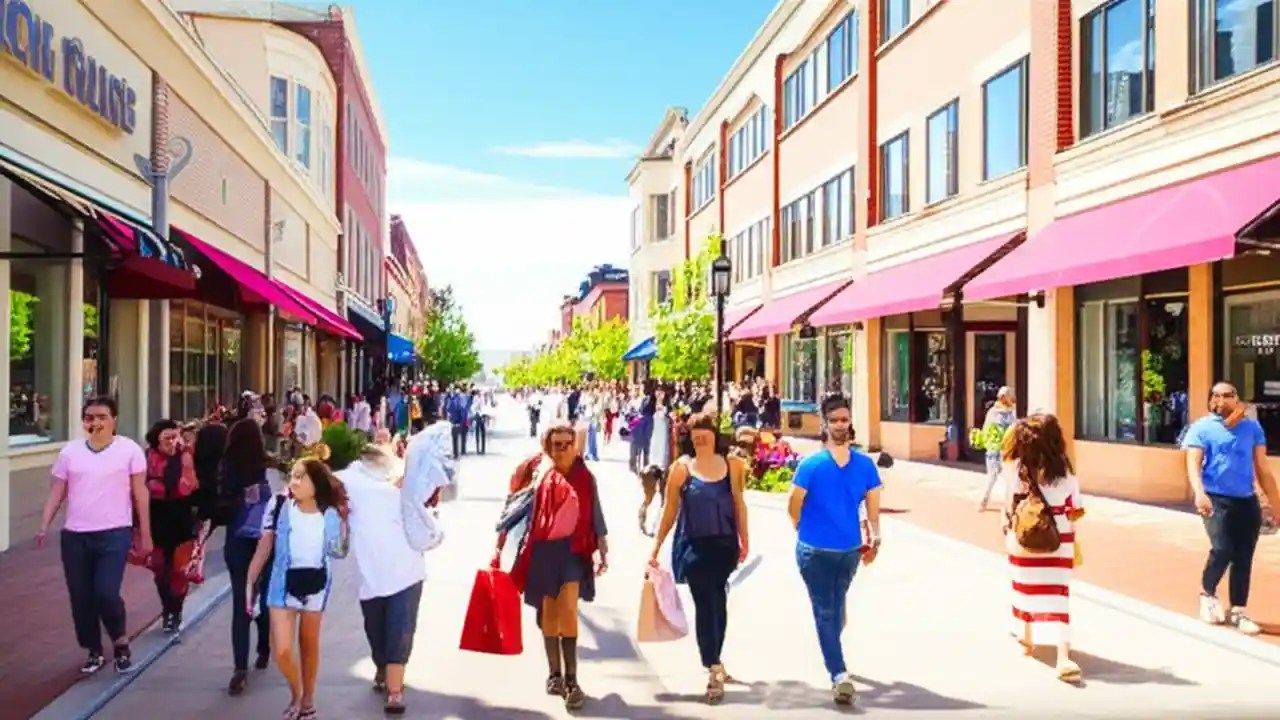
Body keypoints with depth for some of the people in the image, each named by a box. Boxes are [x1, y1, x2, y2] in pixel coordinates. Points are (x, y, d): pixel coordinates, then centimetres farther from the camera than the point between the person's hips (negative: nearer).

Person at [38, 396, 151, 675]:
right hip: (74, 536, 4)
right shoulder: (70, 451, 5)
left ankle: (121, 642, 16)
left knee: (106, 593, -13)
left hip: (114, 534, -3)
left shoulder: (129, 449, -2)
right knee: (81, 598, 9)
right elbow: (56, 493, 8)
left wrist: (145, 534, 1)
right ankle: (94, 651, 30)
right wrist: (44, 527, -6)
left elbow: (140, 494, 1)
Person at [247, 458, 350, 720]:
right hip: (283, 583, 0)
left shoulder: (331, 515, -7)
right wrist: (250, 582, -2)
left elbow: (339, 552, 3)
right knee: (281, 650, -5)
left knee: (309, 644, 15)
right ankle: (295, 695, 24)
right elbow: (264, 547, -2)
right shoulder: (280, 505, -9)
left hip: (315, 583, 0)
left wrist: (343, 521, -6)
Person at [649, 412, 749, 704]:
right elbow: (670, 510, -1)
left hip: (725, 544, 3)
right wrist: (656, 547, -1)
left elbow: (739, 504, 9)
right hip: (694, 546, -3)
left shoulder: (732, 465, 0)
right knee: (705, 604, -4)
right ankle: (714, 670, -1)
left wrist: (744, 540, 9)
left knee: (717, 602, 14)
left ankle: (714, 663, 32)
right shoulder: (682, 467, -5)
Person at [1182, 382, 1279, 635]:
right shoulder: (1202, 427, 0)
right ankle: (1207, 593, 9)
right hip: (1216, 499, -4)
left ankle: (1237, 612, 19)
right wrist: (1199, 493, -28)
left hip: (1247, 501, 4)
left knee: (1243, 558, 5)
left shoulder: (1252, 427, 10)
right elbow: (1193, 464, -10)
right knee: (1222, 550, -18)